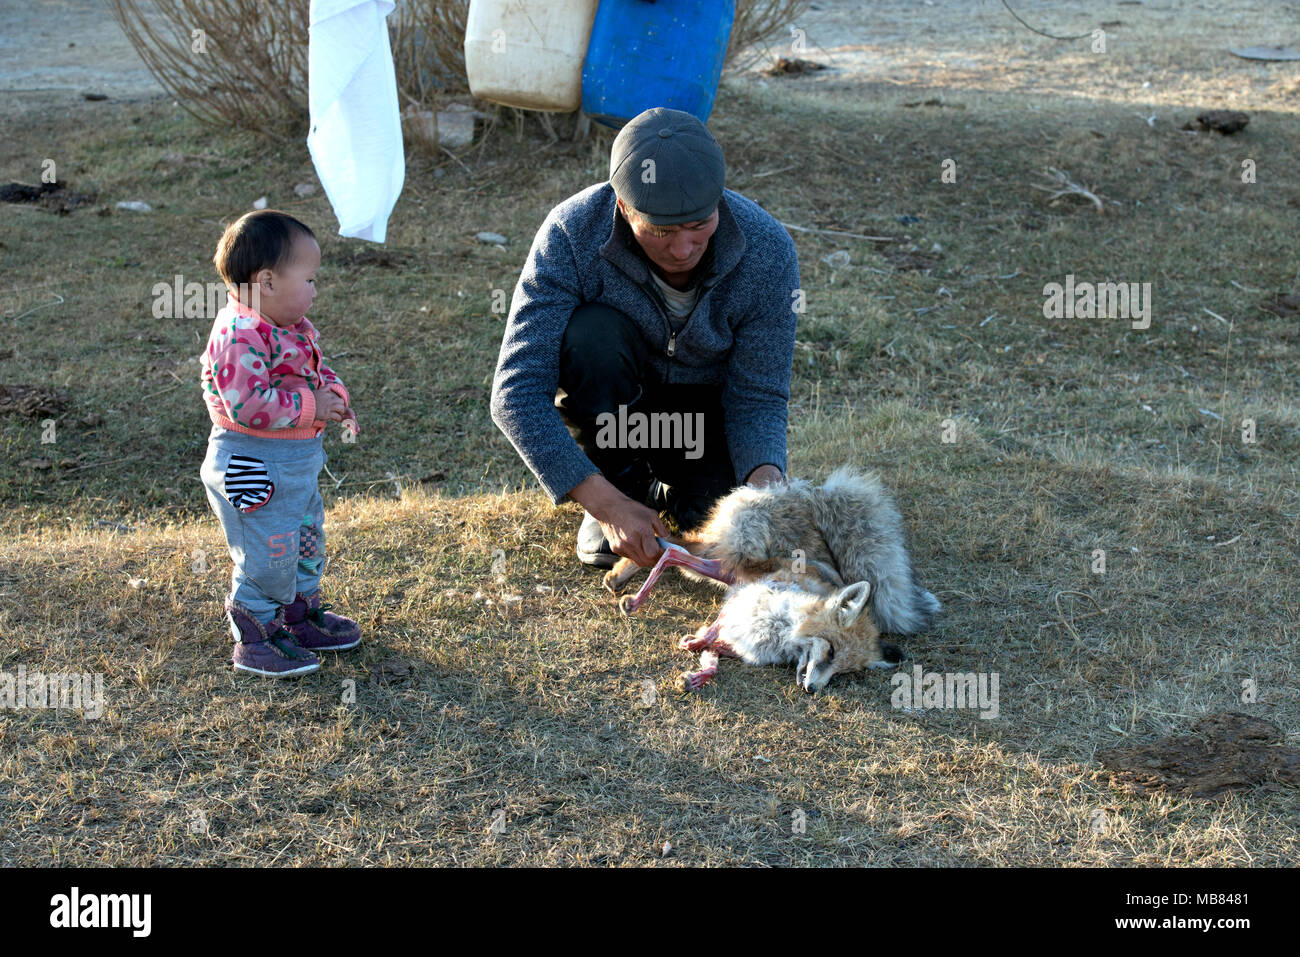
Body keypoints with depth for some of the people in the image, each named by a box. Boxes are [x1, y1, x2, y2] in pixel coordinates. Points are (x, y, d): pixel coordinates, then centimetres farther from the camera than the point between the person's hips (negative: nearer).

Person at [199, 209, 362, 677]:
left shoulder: (294, 328, 6)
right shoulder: (240, 336, -26)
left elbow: (313, 371, 20)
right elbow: (247, 405, -31)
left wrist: (334, 394, -1)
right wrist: (310, 407, -26)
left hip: (297, 462, 10)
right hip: (253, 467, -10)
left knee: (307, 539, 23)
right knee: (267, 555, -1)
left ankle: (302, 614, 41)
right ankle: (257, 638, 14)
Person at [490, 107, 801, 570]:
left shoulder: (768, 251, -26)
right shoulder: (572, 232, -31)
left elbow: (757, 397, -18)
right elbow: (515, 393, -32)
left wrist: (766, 475, -40)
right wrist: (606, 503, -41)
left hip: (706, 402, 1)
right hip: (611, 400, 0)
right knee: (591, 333, -34)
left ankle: (672, 485, 12)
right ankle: (625, 483, -7)